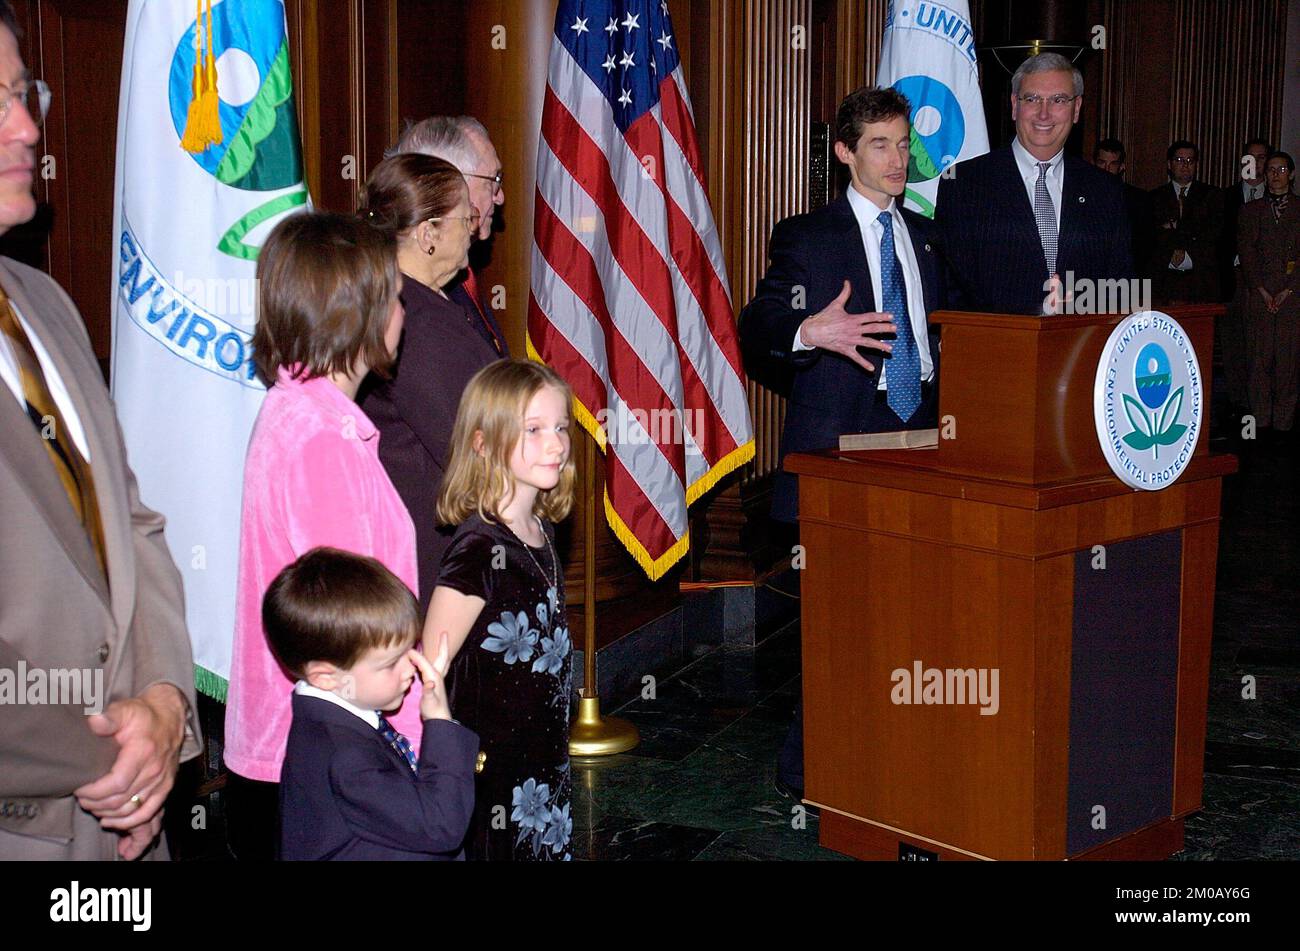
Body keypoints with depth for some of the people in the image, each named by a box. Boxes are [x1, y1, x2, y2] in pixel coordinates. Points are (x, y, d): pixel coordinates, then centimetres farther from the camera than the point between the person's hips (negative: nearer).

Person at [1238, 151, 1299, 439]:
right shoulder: (1251, 210, 13)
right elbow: (1247, 253, 5)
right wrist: (1262, 291, -5)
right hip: (1260, 295, 1)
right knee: (1260, 358, 0)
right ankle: (1260, 421, 5)